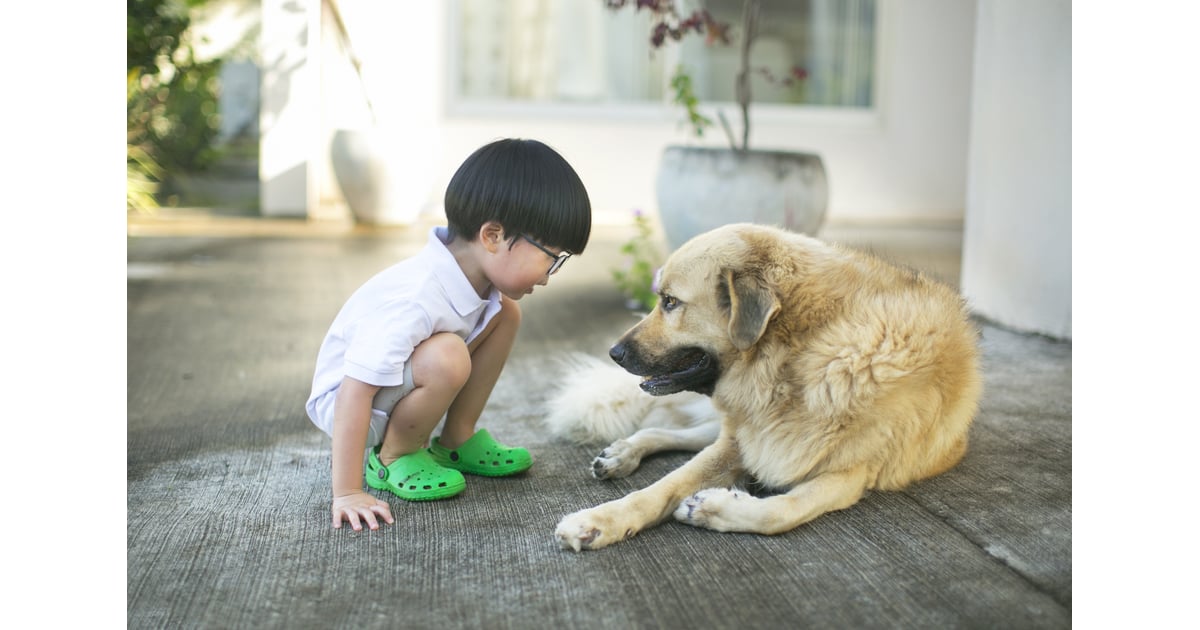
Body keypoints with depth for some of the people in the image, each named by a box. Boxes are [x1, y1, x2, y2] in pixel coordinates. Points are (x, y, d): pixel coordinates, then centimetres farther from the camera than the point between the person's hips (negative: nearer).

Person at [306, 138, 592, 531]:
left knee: (506, 313, -2)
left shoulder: (474, 275, -13)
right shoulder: (414, 301, -37)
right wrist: (347, 493, -35)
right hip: (348, 396, -8)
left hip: (404, 381, 8)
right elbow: (354, 395, -37)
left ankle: (456, 441, 8)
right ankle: (391, 458, -8)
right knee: (447, 358, -36)